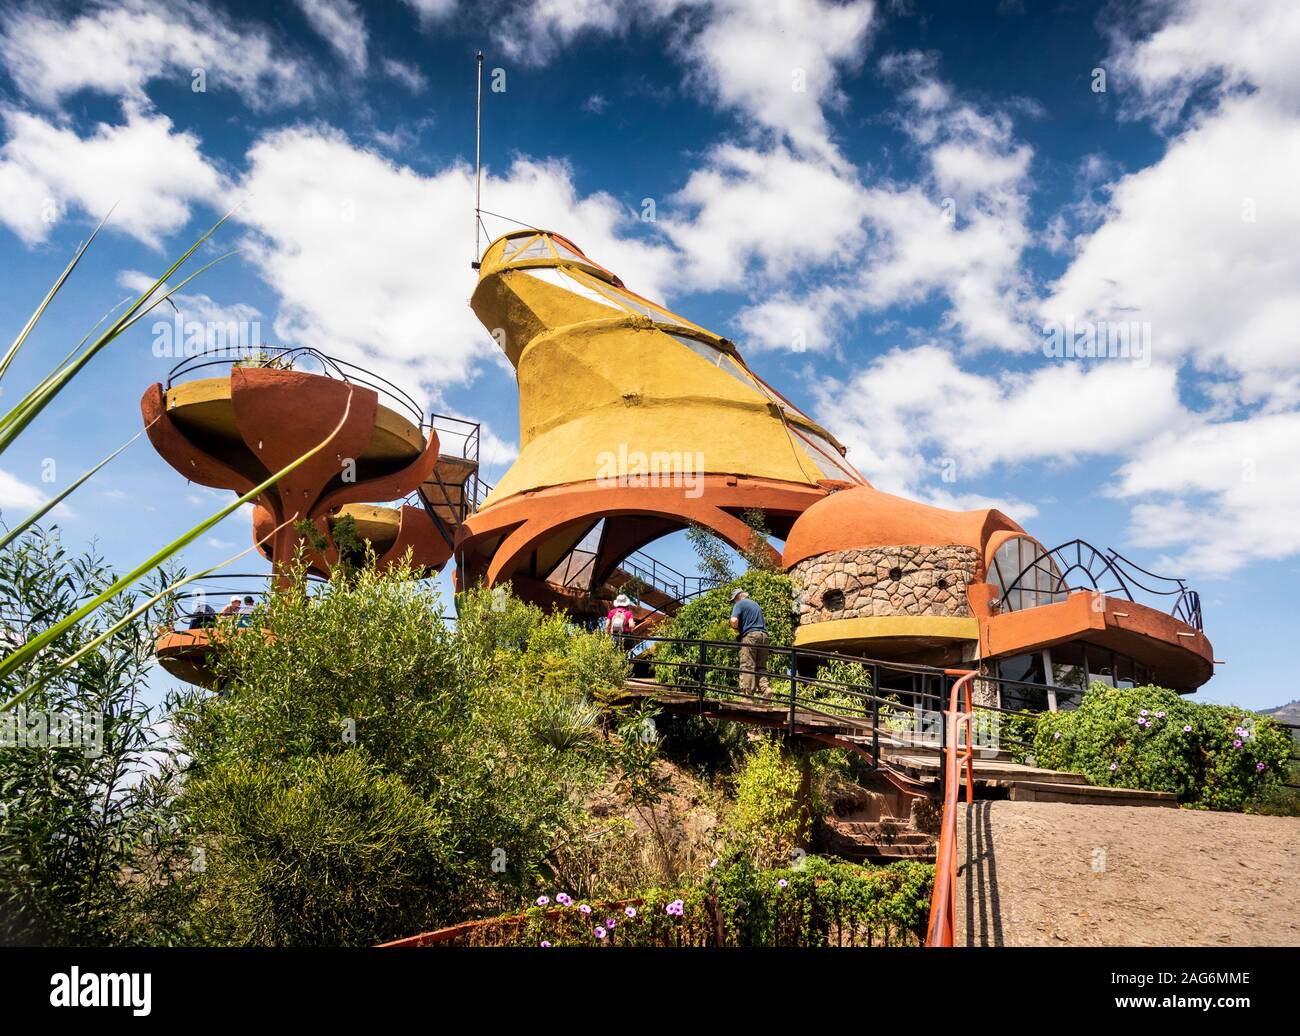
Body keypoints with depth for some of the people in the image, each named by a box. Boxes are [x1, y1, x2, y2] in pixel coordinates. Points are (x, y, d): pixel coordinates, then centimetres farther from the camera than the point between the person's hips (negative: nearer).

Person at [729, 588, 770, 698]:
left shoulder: (739, 604, 3)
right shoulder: (756, 605, 26)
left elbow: (734, 620, -13)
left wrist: (737, 629, 7)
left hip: (750, 635, -6)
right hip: (763, 635, 7)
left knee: (747, 666, -6)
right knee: (761, 666, 9)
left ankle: (747, 692, -11)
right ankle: (765, 688, -10)